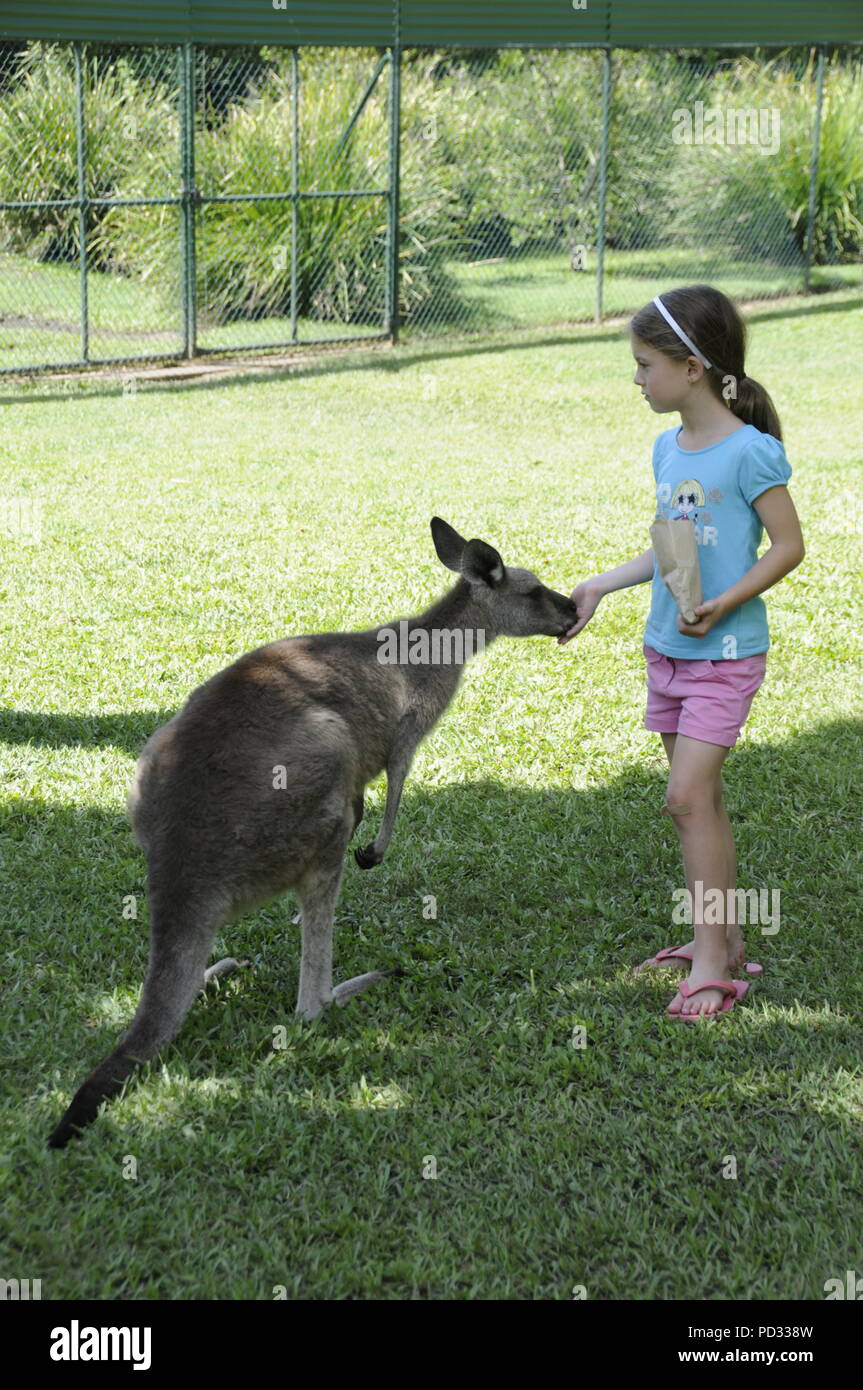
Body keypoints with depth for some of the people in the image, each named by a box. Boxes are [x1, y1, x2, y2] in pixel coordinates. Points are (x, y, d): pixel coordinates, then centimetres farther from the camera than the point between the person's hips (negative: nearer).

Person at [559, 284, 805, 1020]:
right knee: (701, 798, 13)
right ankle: (722, 938, 23)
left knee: (687, 795, -13)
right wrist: (600, 587, 13)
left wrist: (727, 602, -22)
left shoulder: (750, 451, -16)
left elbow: (788, 546, -12)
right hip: (666, 650, 8)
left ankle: (712, 961, -7)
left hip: (725, 654, -8)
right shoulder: (668, 450, 7)